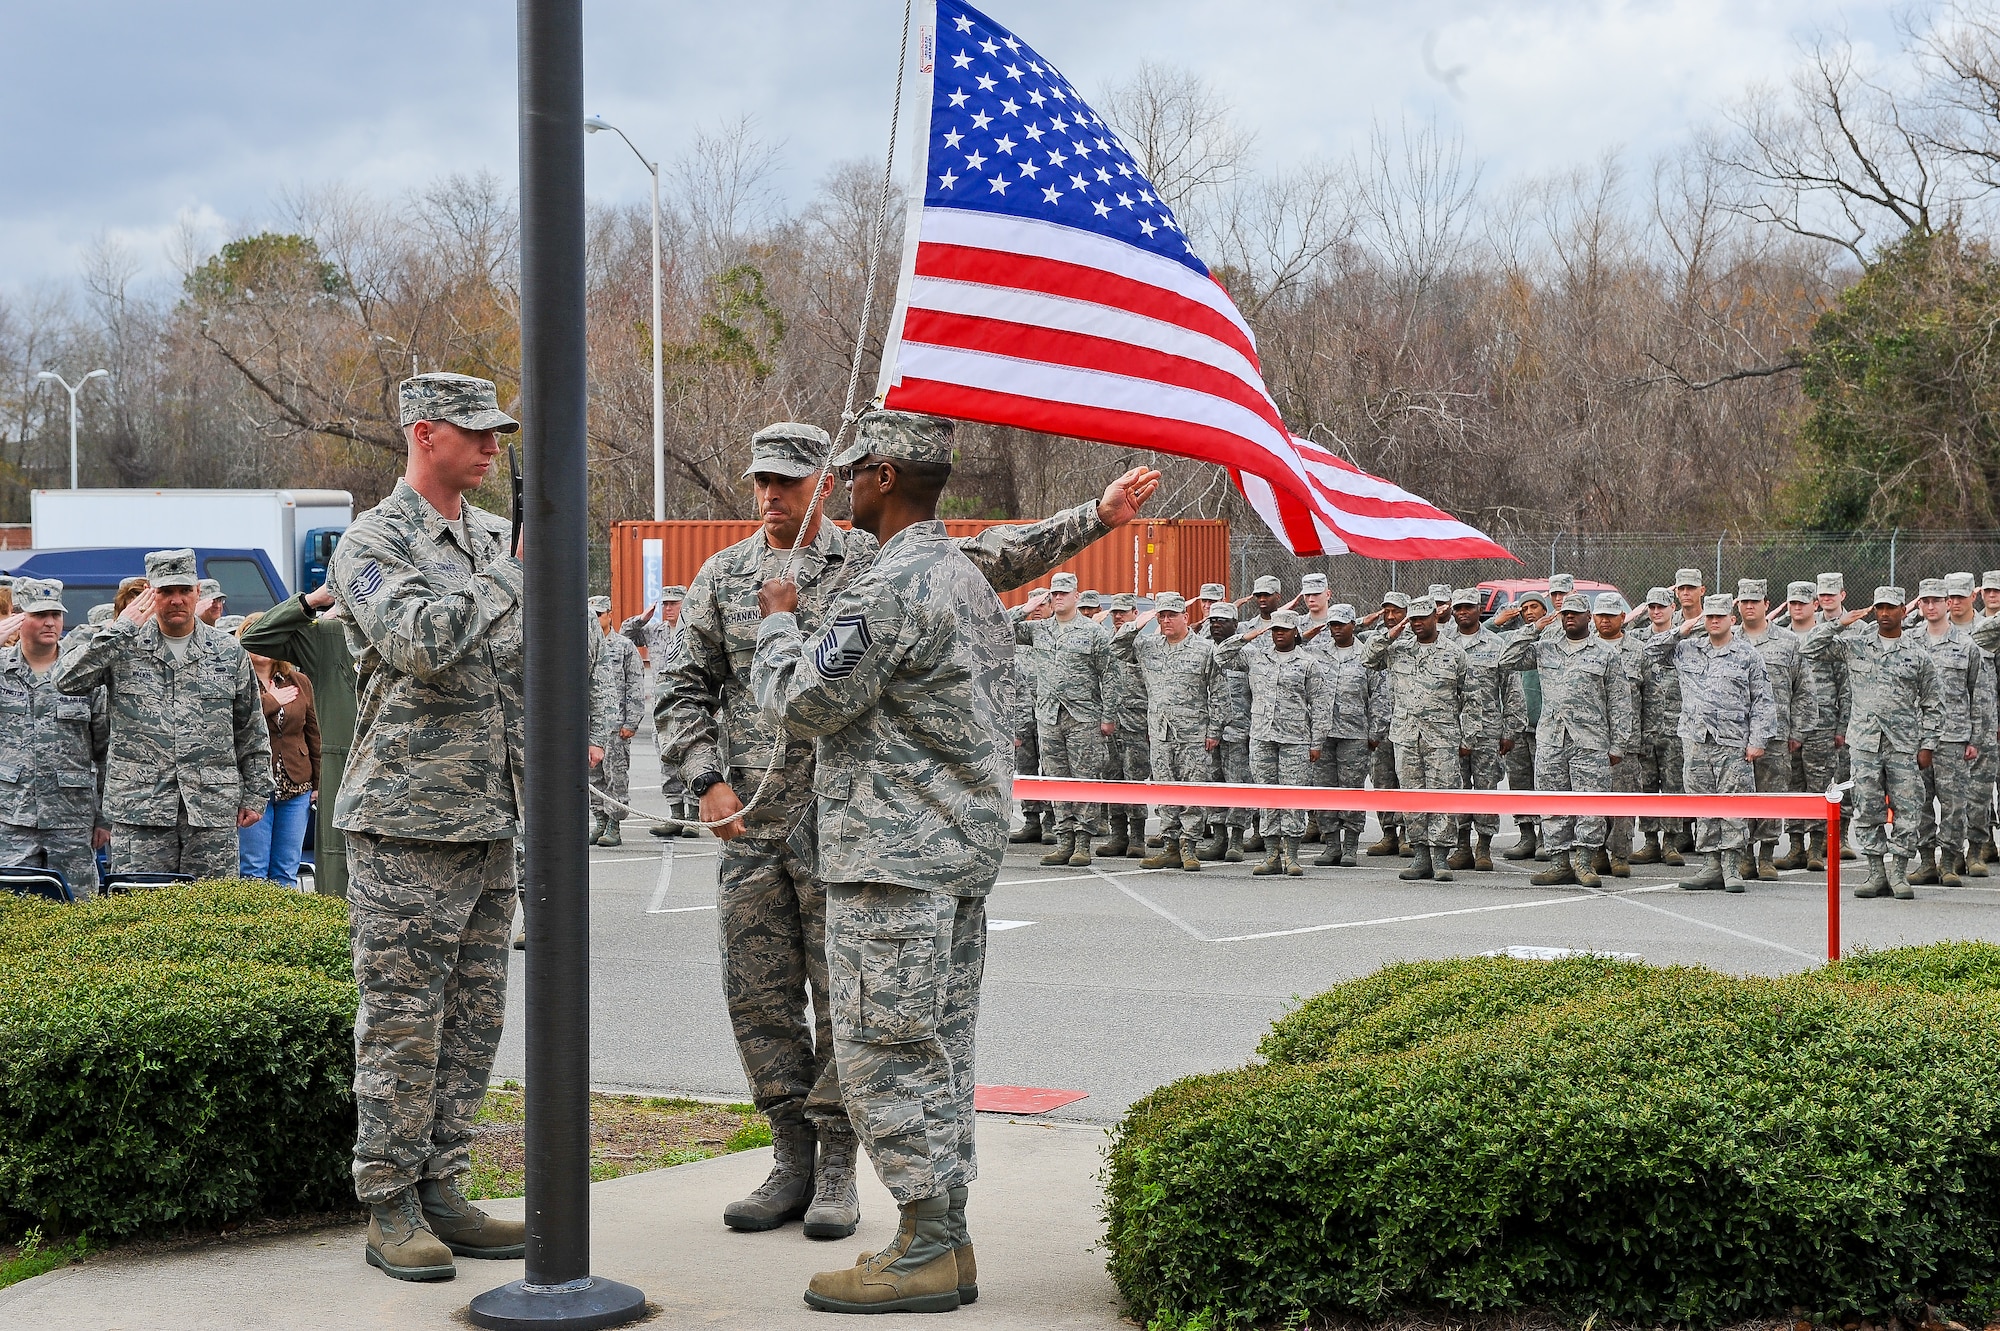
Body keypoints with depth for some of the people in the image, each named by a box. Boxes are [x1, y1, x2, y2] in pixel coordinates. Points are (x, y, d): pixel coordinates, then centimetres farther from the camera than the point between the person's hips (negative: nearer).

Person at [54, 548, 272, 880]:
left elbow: (252, 734, 14)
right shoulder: (124, 647, 5)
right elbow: (66, 680, -10)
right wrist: (120, 629, -10)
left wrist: (255, 796, 10)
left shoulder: (229, 653, 10)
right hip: (139, 809, -1)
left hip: (213, 811, 1)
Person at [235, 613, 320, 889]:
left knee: (286, 872, 8)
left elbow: (313, 733, 14)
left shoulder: (299, 682, 10)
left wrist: (318, 783, 12)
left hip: (296, 789, 4)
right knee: (253, 871, -1)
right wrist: (271, 701, -12)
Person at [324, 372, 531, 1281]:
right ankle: (390, 1210, 3)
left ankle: (440, 1192, 16)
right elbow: (421, 641, -26)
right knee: (403, 1021, -3)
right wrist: (512, 577, -19)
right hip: (406, 823, -7)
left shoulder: (494, 538, 15)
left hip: (492, 820, 7)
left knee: (473, 1018, 9)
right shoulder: (373, 544, -8)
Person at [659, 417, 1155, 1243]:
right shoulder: (723, 576, 9)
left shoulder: (875, 563, 1)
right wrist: (707, 779, -3)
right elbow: (681, 689, 10)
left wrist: (1097, 517, -11)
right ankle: (792, 1162, 18)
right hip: (749, 824, 3)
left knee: (845, 997, -1)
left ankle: (838, 1171, 9)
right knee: (760, 999, 6)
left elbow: (994, 558, -3)